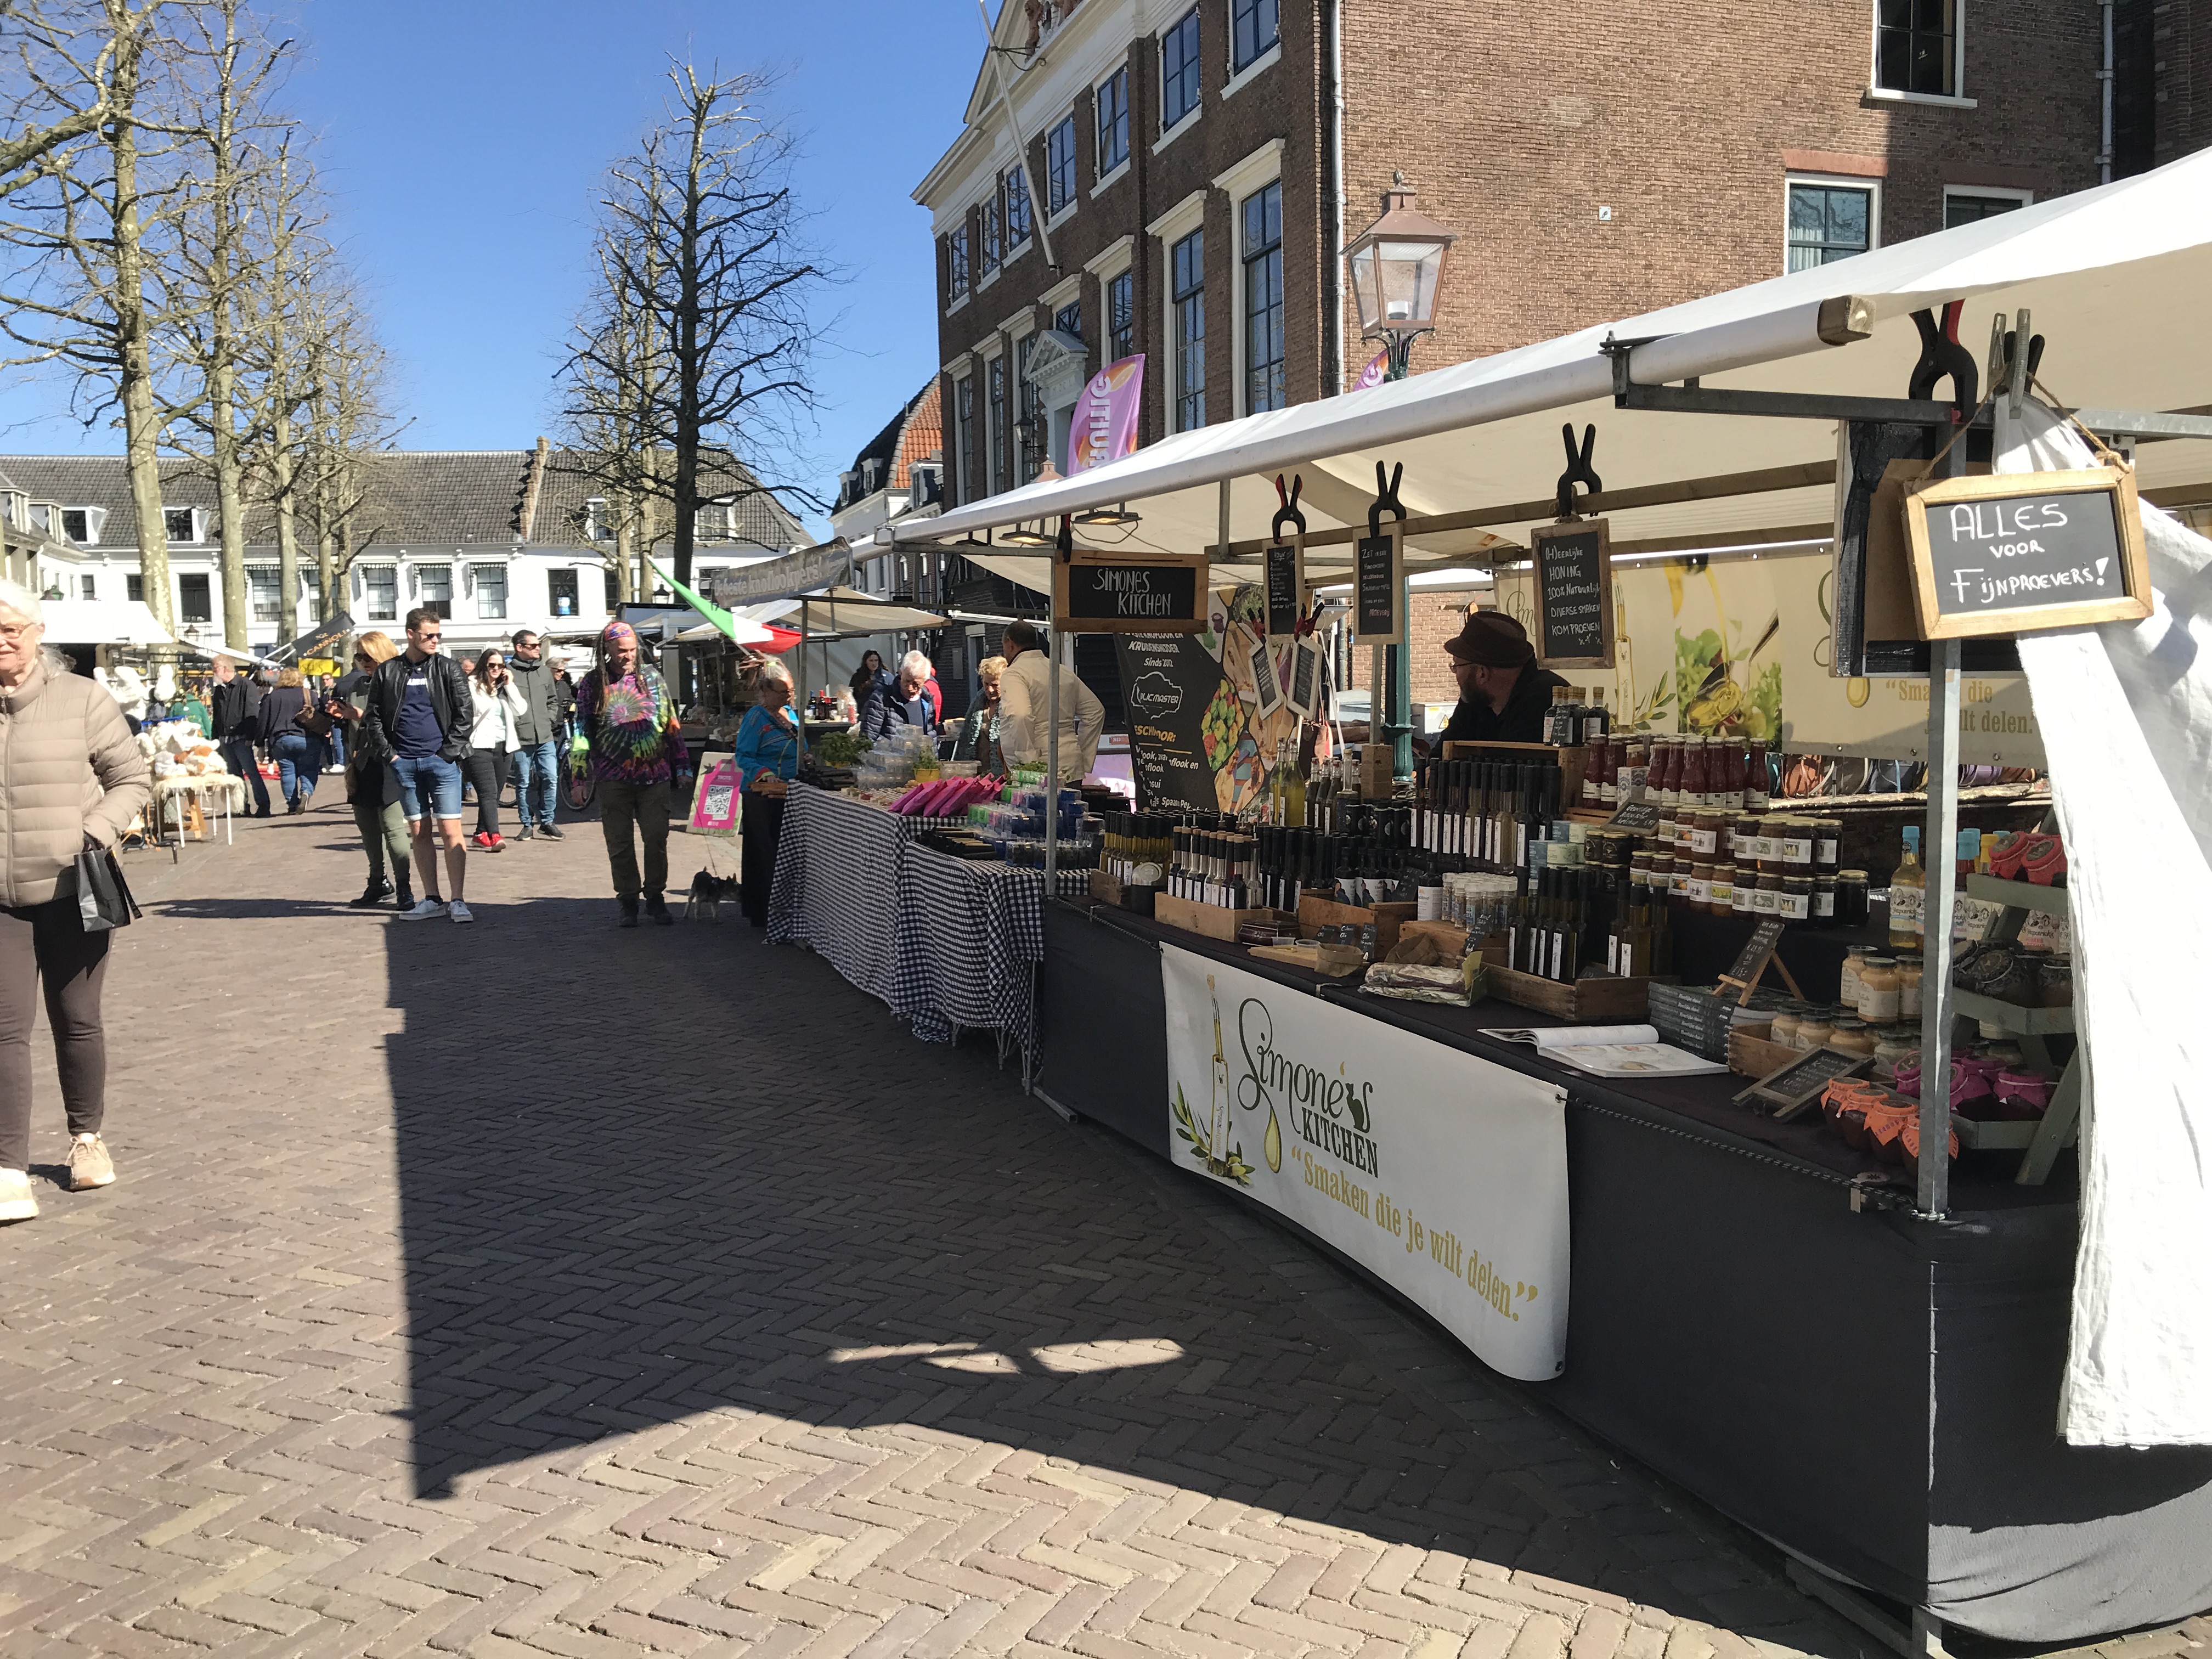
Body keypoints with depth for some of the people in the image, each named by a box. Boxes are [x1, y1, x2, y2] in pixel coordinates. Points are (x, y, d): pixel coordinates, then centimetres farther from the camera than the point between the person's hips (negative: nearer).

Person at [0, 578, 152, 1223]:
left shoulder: (81, 700, -4)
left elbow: (132, 779, 2)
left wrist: (99, 832, -13)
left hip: (72, 894, -1)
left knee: (77, 1020, 12)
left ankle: (86, 1138, 32)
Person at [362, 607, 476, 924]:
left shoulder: (448, 669, 4)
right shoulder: (387, 672, 8)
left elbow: (465, 712, 0)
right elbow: (373, 717, 10)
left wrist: (449, 751, -7)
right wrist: (387, 753, -1)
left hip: (441, 761, -2)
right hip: (403, 763, 2)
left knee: (451, 831, -6)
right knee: (418, 833, 7)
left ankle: (457, 901, -4)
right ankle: (431, 899, 13)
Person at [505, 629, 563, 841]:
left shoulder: (545, 671, 12)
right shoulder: (508, 672, -5)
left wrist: (550, 719, 8)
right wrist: (513, 723, -11)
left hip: (546, 737, 4)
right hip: (521, 738, -4)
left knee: (551, 778, -2)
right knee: (524, 783, 5)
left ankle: (547, 821, 11)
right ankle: (527, 824, 15)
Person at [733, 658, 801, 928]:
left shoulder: (790, 713, 15)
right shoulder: (756, 717, -9)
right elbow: (744, 757, -14)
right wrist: (765, 774, -28)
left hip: (790, 793, 8)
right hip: (764, 795, -8)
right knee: (764, 854, -6)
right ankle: (762, 914, -1)